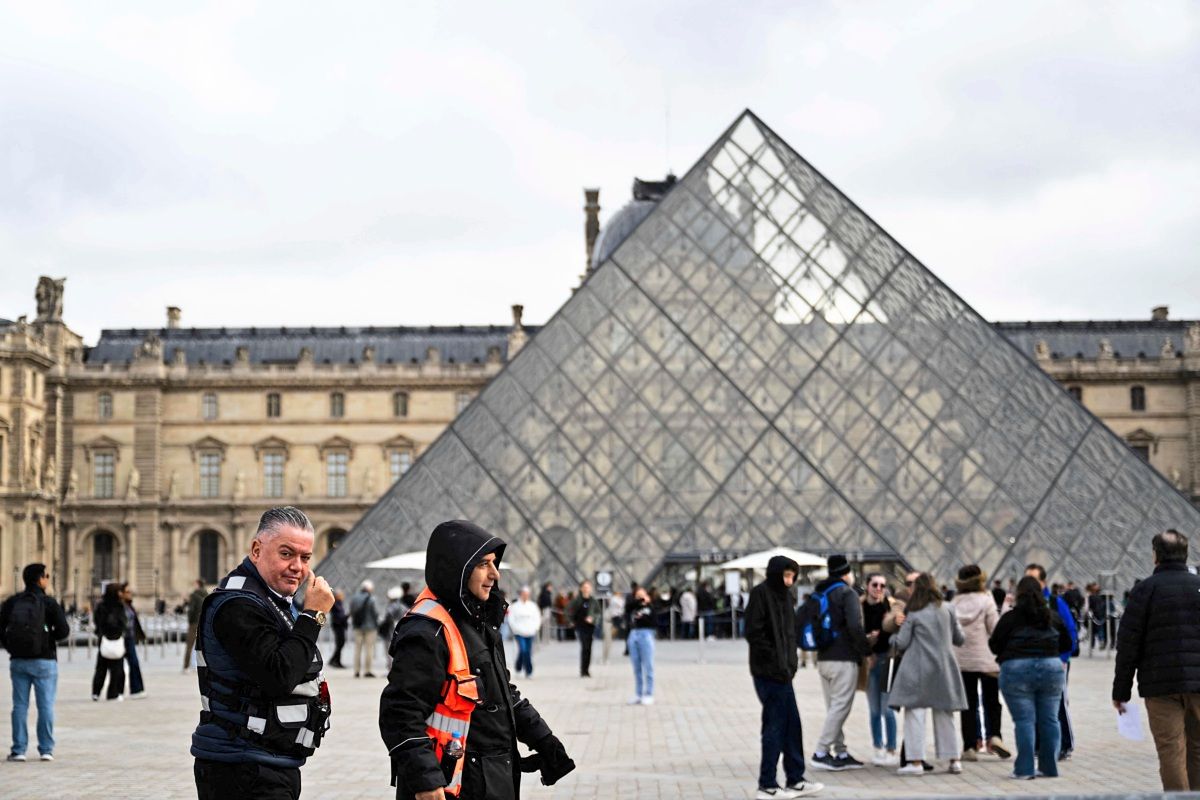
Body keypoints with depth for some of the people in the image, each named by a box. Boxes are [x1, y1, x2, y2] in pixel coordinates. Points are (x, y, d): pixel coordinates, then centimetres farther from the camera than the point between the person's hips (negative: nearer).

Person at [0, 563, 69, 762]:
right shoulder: (48, 602, -8)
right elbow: (63, 630, -12)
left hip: (18, 661, 4)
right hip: (44, 661, -3)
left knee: (20, 706, 8)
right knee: (45, 706, 2)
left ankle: (18, 750, 7)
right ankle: (46, 749, 3)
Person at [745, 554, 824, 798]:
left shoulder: (784, 596, 15)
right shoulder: (760, 594, -11)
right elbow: (753, 632, -17)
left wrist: (790, 663, 9)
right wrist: (775, 660, -17)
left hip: (782, 672, 9)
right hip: (768, 672, -9)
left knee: (792, 725, 13)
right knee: (774, 726, -3)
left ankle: (795, 780, 21)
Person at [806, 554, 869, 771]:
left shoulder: (818, 594, 15)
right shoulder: (847, 593, -9)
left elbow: (801, 620, 15)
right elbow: (855, 626, -20)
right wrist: (867, 651, -9)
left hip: (823, 659, 8)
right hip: (844, 659, -8)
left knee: (834, 708, 13)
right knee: (840, 707, -5)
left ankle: (841, 753, 15)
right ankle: (821, 752, -8)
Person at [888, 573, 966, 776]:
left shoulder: (913, 614, -6)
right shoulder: (947, 611, 5)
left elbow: (901, 643, -6)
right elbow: (959, 639, 12)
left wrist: (895, 637, 16)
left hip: (918, 668, -4)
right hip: (943, 667, 4)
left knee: (915, 713, -2)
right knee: (944, 714, 13)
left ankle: (916, 761, -8)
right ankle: (954, 759, 15)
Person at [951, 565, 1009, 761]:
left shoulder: (954, 603, 4)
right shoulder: (986, 600, -6)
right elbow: (994, 628, -9)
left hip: (961, 661, 3)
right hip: (985, 659, -3)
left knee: (969, 703, 7)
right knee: (991, 701, 9)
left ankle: (970, 746, 4)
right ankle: (993, 736, -11)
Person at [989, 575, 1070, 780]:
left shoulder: (1010, 617, -4)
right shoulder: (1052, 616, 8)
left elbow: (994, 645, -1)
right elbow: (1066, 643, 16)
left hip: (1017, 670, -3)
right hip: (1051, 669, 3)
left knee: (1024, 720, -2)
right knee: (1049, 719, 10)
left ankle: (1025, 769, -2)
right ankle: (1050, 767, 15)